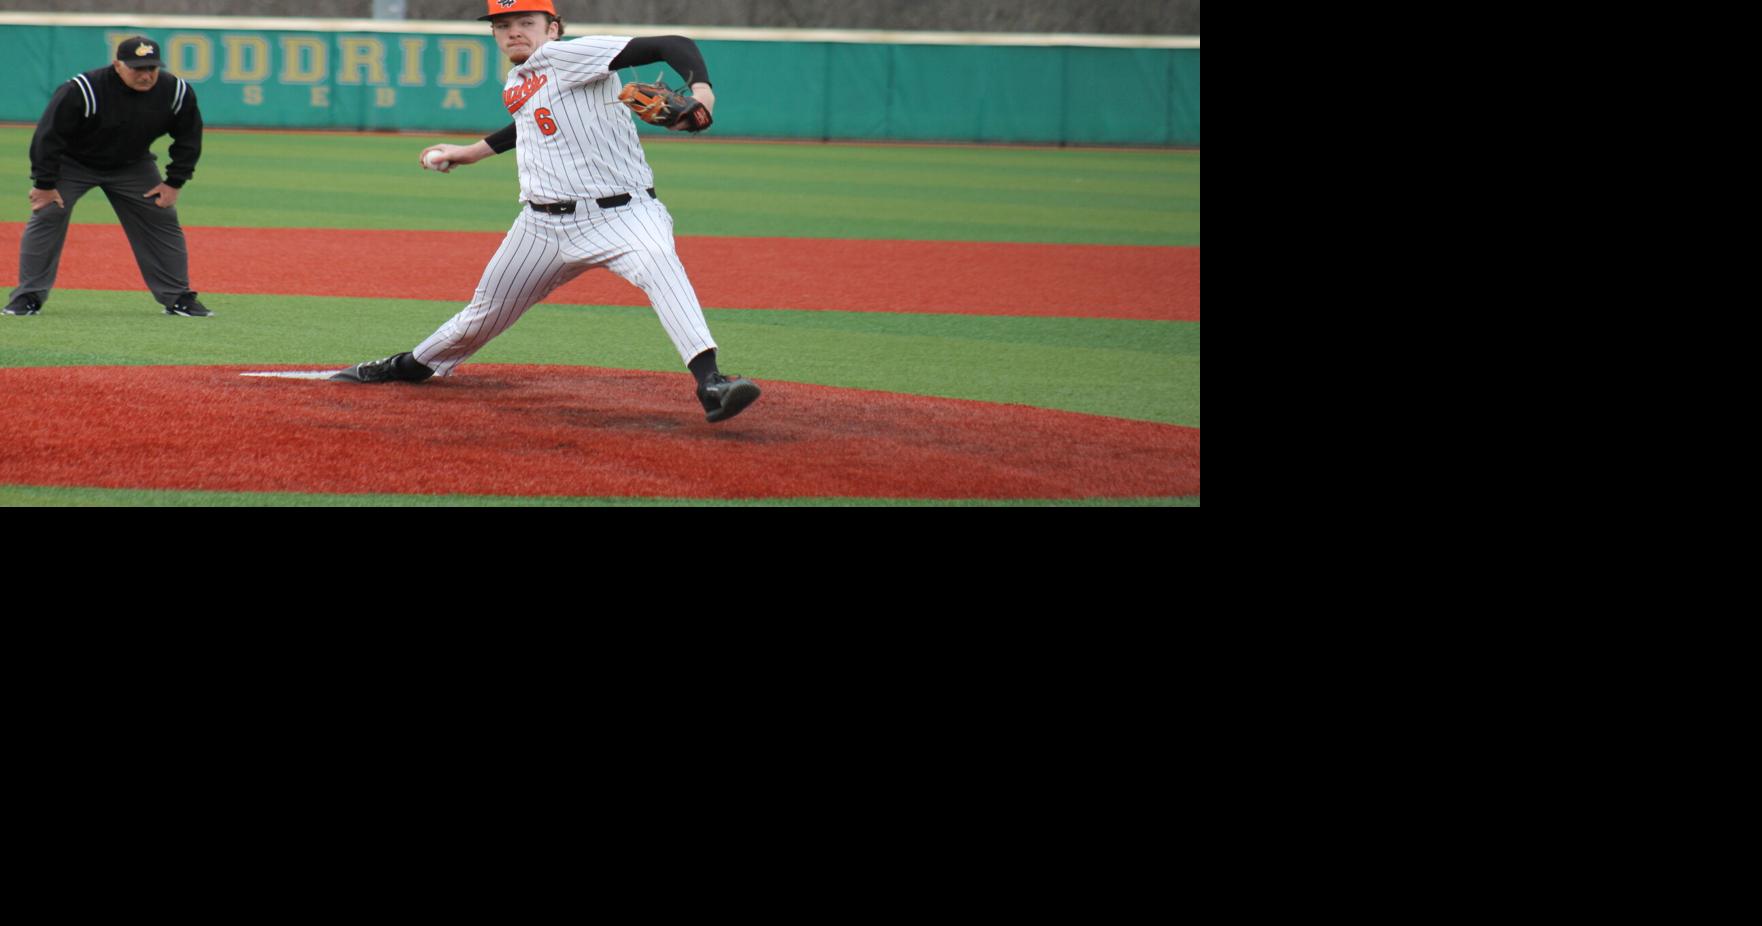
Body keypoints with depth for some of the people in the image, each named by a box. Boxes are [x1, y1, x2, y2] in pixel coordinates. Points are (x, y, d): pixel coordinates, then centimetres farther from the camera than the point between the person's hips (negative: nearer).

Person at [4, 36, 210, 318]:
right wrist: (44, 184, -21)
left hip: (132, 165, 3)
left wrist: (174, 183, -5)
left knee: (163, 221, -1)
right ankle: (28, 297, -8)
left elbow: (189, 138, -3)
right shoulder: (80, 92, -34)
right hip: (72, 164, -3)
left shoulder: (177, 93, -20)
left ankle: (178, 297, 11)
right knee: (47, 216, -16)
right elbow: (48, 135, -25)